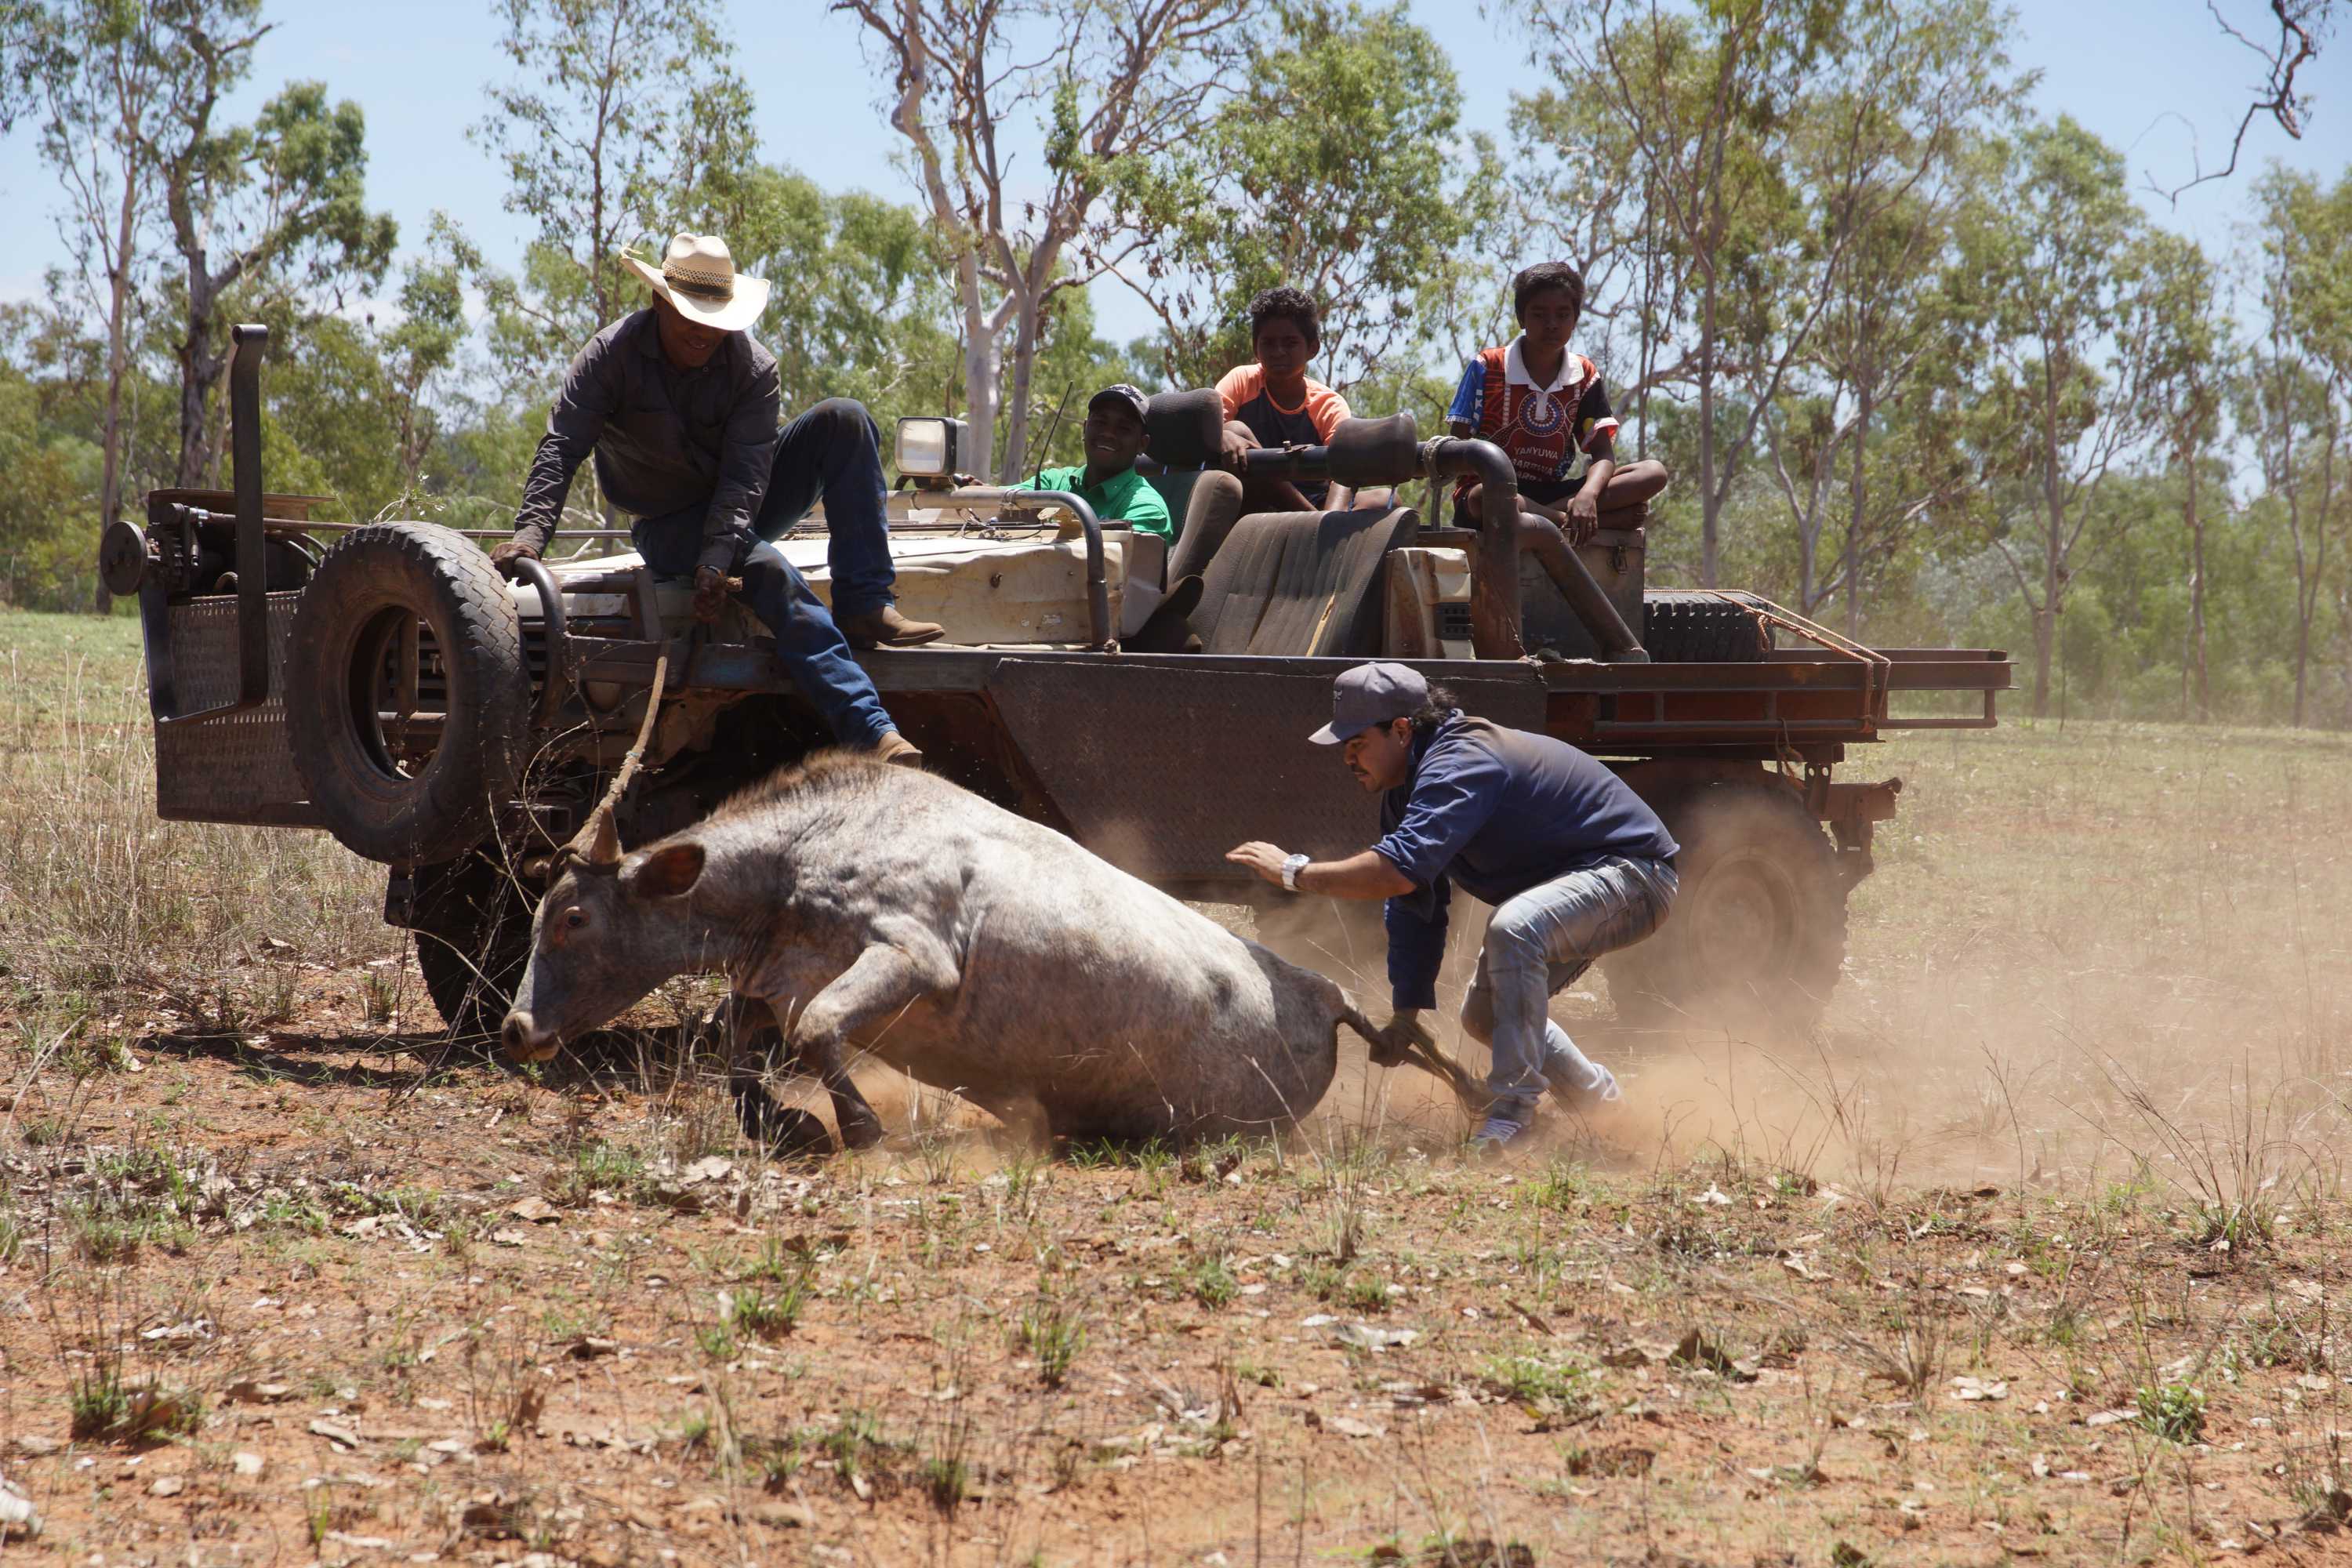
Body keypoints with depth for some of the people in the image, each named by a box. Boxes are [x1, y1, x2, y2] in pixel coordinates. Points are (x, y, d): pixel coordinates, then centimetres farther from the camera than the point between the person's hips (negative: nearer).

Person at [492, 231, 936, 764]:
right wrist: (531, 531, -35)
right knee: (769, 569, -35)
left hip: (738, 512, 3)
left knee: (843, 419, -18)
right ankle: (870, 731, -45)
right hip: (669, 526, -3)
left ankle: (864, 606, -25)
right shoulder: (612, 354, -13)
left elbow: (746, 476, -19)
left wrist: (716, 557, -33)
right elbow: (561, 448, -19)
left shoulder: (753, 368, -10)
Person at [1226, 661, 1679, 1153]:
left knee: (1512, 929, -36)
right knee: (1484, 1016, 13)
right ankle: (1598, 1101, 32)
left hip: (1634, 873, -11)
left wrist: (1294, 872, -35)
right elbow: (1415, 909, 9)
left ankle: (1514, 1114, -33)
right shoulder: (1405, 789, 4)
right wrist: (1407, 1012, 4)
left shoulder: (1462, 766, -29)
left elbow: (1401, 870, -43)